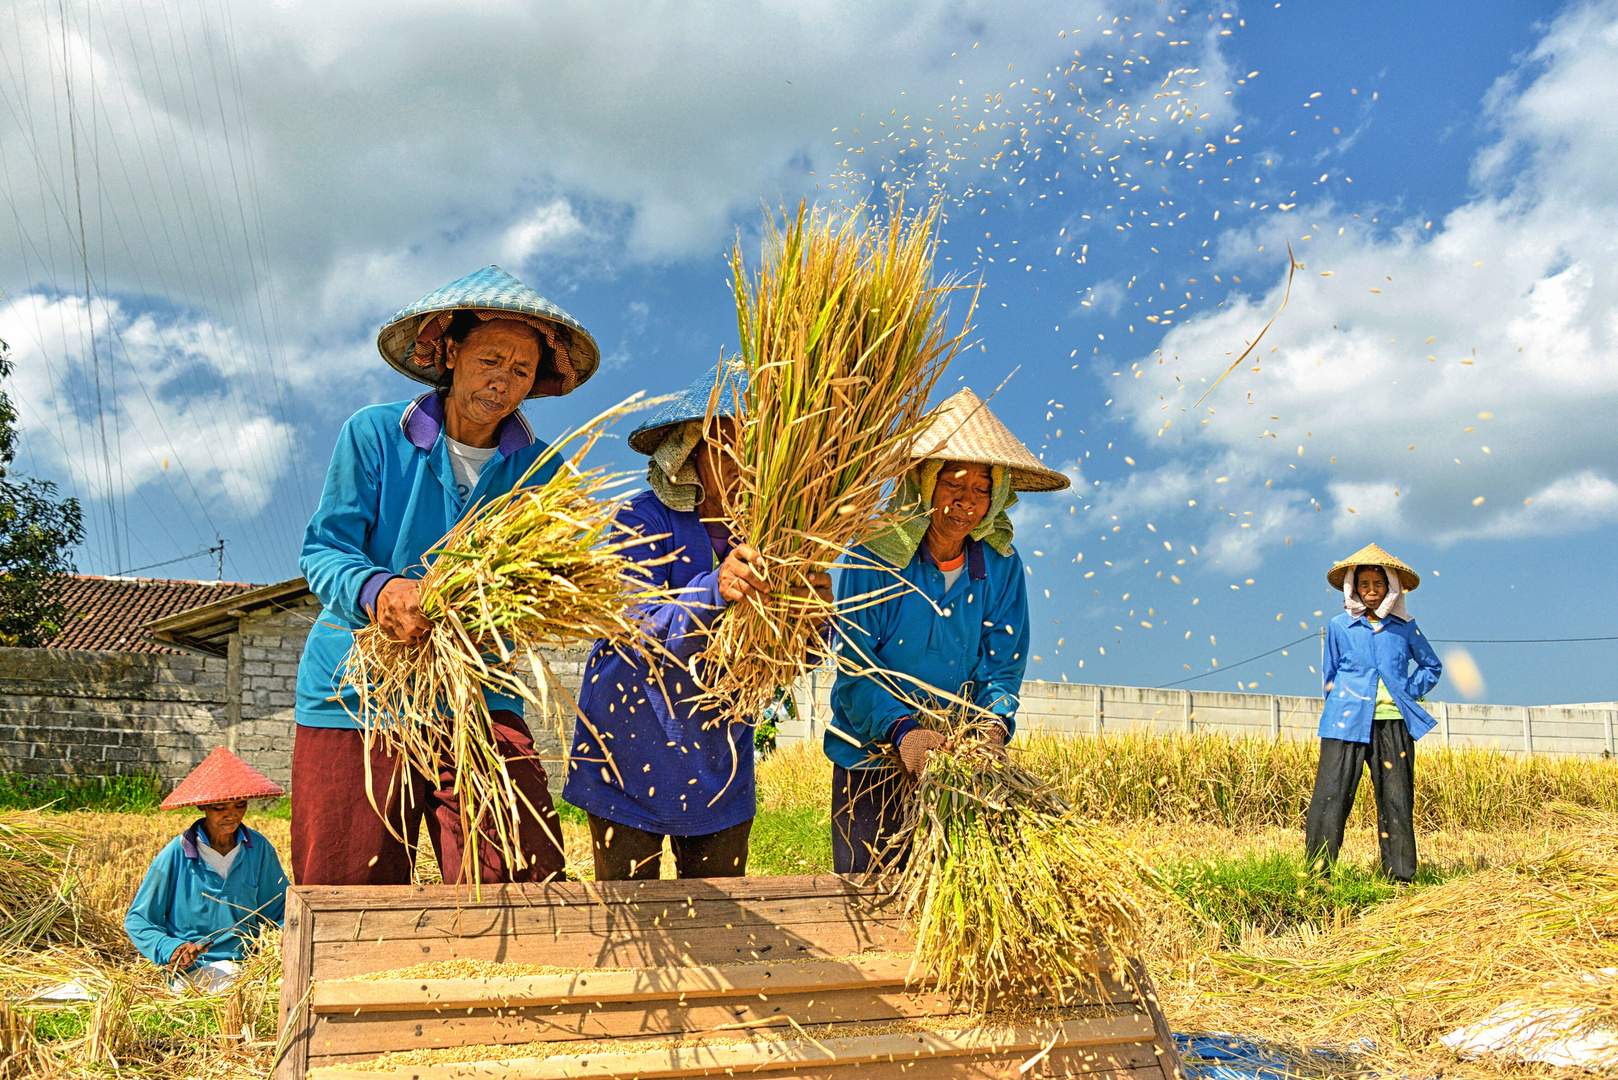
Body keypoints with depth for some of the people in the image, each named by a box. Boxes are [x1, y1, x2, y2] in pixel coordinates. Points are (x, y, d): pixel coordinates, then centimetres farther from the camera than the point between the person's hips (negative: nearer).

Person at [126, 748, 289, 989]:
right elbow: (137, 920, 3)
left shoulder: (259, 849, 6)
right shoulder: (176, 854, -4)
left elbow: (281, 908, 16)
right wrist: (170, 949, -15)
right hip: (193, 968, -3)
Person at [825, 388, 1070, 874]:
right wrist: (902, 729, -30)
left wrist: (995, 725, -20)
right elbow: (854, 666, -15)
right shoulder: (876, 555, -14)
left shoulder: (1001, 565, -4)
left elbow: (1003, 667, 0)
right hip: (871, 755, -2)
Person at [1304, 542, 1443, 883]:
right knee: (1331, 796, -7)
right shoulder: (1339, 627, 9)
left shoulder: (1405, 628, 11)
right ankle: (1317, 871, -3)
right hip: (1348, 723, -1)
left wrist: (1411, 692, 10)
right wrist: (1340, 704, 6)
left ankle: (1400, 874, 11)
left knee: (1397, 800, 3)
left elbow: (1432, 666, 24)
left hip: (1394, 722, 2)